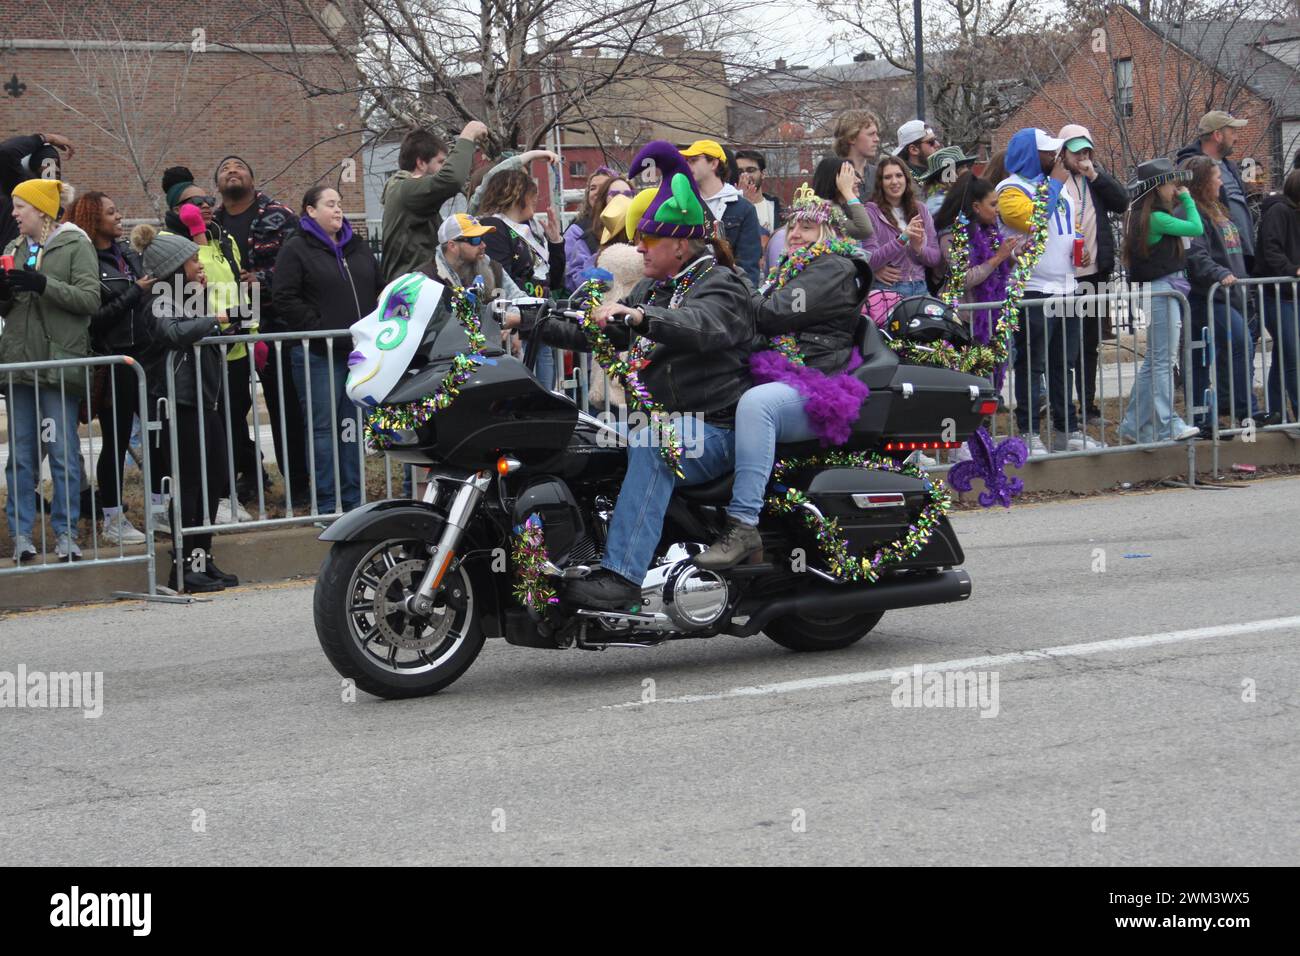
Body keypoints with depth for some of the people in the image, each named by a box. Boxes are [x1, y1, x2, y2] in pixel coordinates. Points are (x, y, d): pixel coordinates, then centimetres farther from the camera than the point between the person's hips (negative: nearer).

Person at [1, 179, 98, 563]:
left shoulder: (75, 245, -1)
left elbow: (90, 299, -11)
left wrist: (42, 285, -20)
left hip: (59, 362, -5)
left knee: (63, 451, -2)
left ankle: (66, 532, 5)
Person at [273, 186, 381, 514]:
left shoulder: (358, 247, 17)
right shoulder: (296, 249, -3)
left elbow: (378, 290, 22)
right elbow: (286, 300, -10)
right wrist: (319, 331, -15)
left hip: (360, 352, 6)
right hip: (318, 355, -6)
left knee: (353, 426, 9)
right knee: (322, 427, -2)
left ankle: (352, 498, 15)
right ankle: (326, 503, 1)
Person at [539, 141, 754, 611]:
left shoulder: (722, 286, -4)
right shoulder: (651, 289, 22)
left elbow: (701, 326, -27)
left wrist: (640, 317, -42)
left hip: (714, 429, -8)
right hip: (661, 419, 8)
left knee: (652, 444, -38)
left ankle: (622, 574, -48)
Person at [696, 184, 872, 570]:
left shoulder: (833, 270, -3)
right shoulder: (787, 270, 28)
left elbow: (774, 314, -14)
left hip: (816, 386, -10)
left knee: (755, 403, -37)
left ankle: (743, 525, -45)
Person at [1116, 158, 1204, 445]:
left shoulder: (1141, 214, 13)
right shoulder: (1156, 218, -16)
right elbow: (1196, 229, -14)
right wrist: (1186, 199, -5)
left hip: (1165, 289, 10)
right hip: (1161, 289, -10)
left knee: (1154, 360, 14)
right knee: (1163, 360, -5)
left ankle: (1135, 424, 18)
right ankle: (1165, 426, -2)